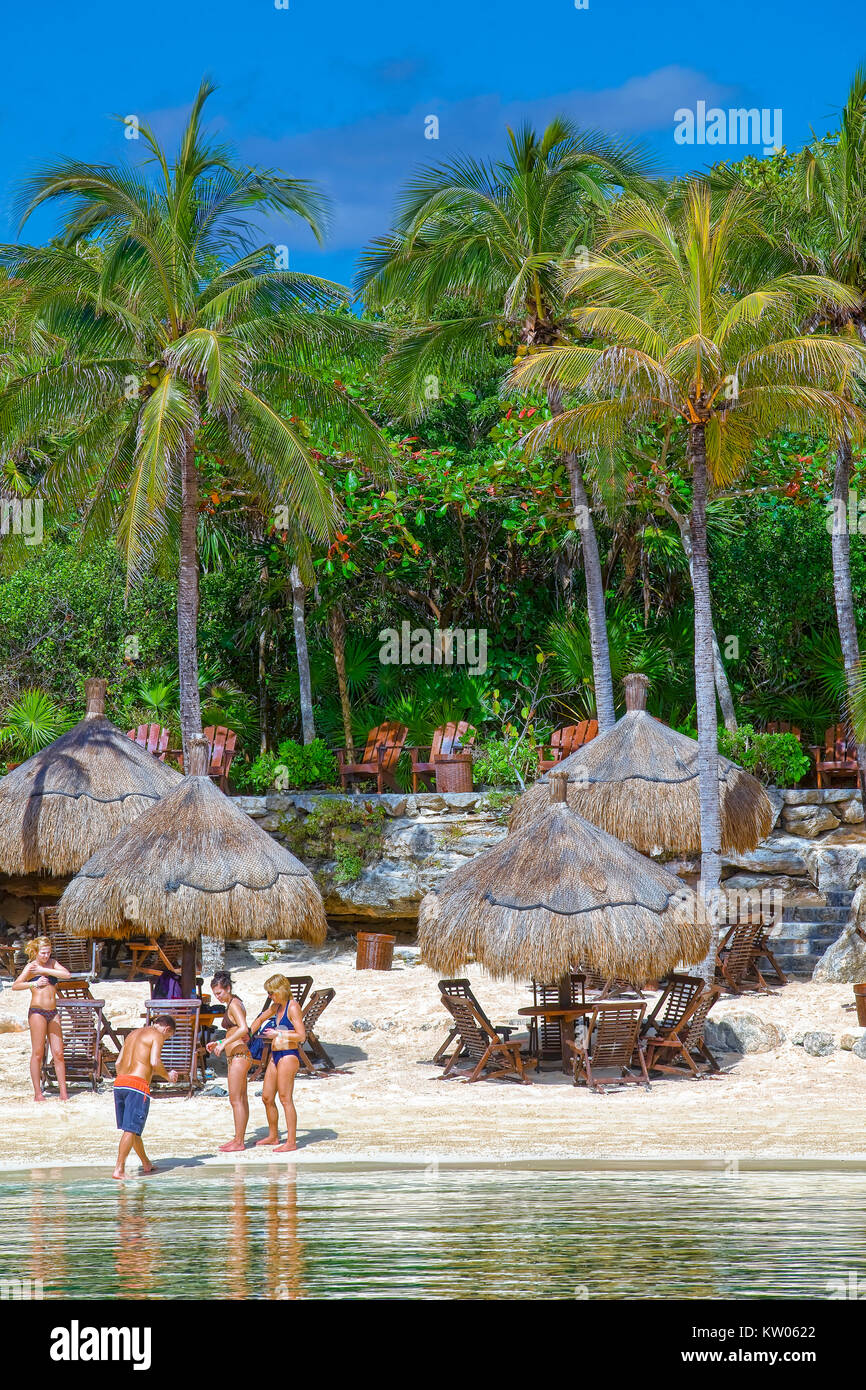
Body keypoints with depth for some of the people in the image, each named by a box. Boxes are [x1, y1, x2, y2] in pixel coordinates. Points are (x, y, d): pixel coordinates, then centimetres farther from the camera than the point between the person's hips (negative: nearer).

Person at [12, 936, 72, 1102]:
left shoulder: (52, 963, 13)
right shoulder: (31, 966, -2)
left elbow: (67, 975, -5)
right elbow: (15, 985, -13)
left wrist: (44, 970, -9)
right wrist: (35, 983, -24)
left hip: (52, 1013, 5)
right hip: (37, 1012, -5)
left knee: (58, 1053, 1)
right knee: (38, 1053, -4)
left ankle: (63, 1093, 2)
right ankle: (37, 1093, 0)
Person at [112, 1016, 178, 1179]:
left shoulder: (134, 1033, 24)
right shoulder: (157, 1035, 0)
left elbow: (118, 1063, 22)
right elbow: (155, 1062, -14)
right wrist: (168, 1076, 2)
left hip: (120, 1081, 8)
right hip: (138, 1085, -8)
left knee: (132, 1128, 18)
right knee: (131, 1129, -8)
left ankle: (146, 1164, 34)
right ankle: (119, 1169, -15)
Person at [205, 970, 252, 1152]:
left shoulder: (234, 1005, -13)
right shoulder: (233, 1004, 17)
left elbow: (243, 1029, -28)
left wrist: (224, 1043, -29)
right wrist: (218, 1043, 19)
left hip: (239, 1056, -10)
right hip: (238, 1056, 10)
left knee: (236, 1100, -8)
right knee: (242, 1099, 12)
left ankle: (238, 1142, -6)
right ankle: (238, 1139, 16)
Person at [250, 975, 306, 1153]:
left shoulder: (293, 1007, -13)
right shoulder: (277, 1006, 13)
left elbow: (302, 1036, -19)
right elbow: (261, 1019, 33)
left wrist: (278, 1034, -17)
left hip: (288, 1056, -9)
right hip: (275, 1056, 9)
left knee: (285, 1099, -8)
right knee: (267, 1098, 12)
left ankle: (291, 1141, -5)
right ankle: (273, 1136, 25)